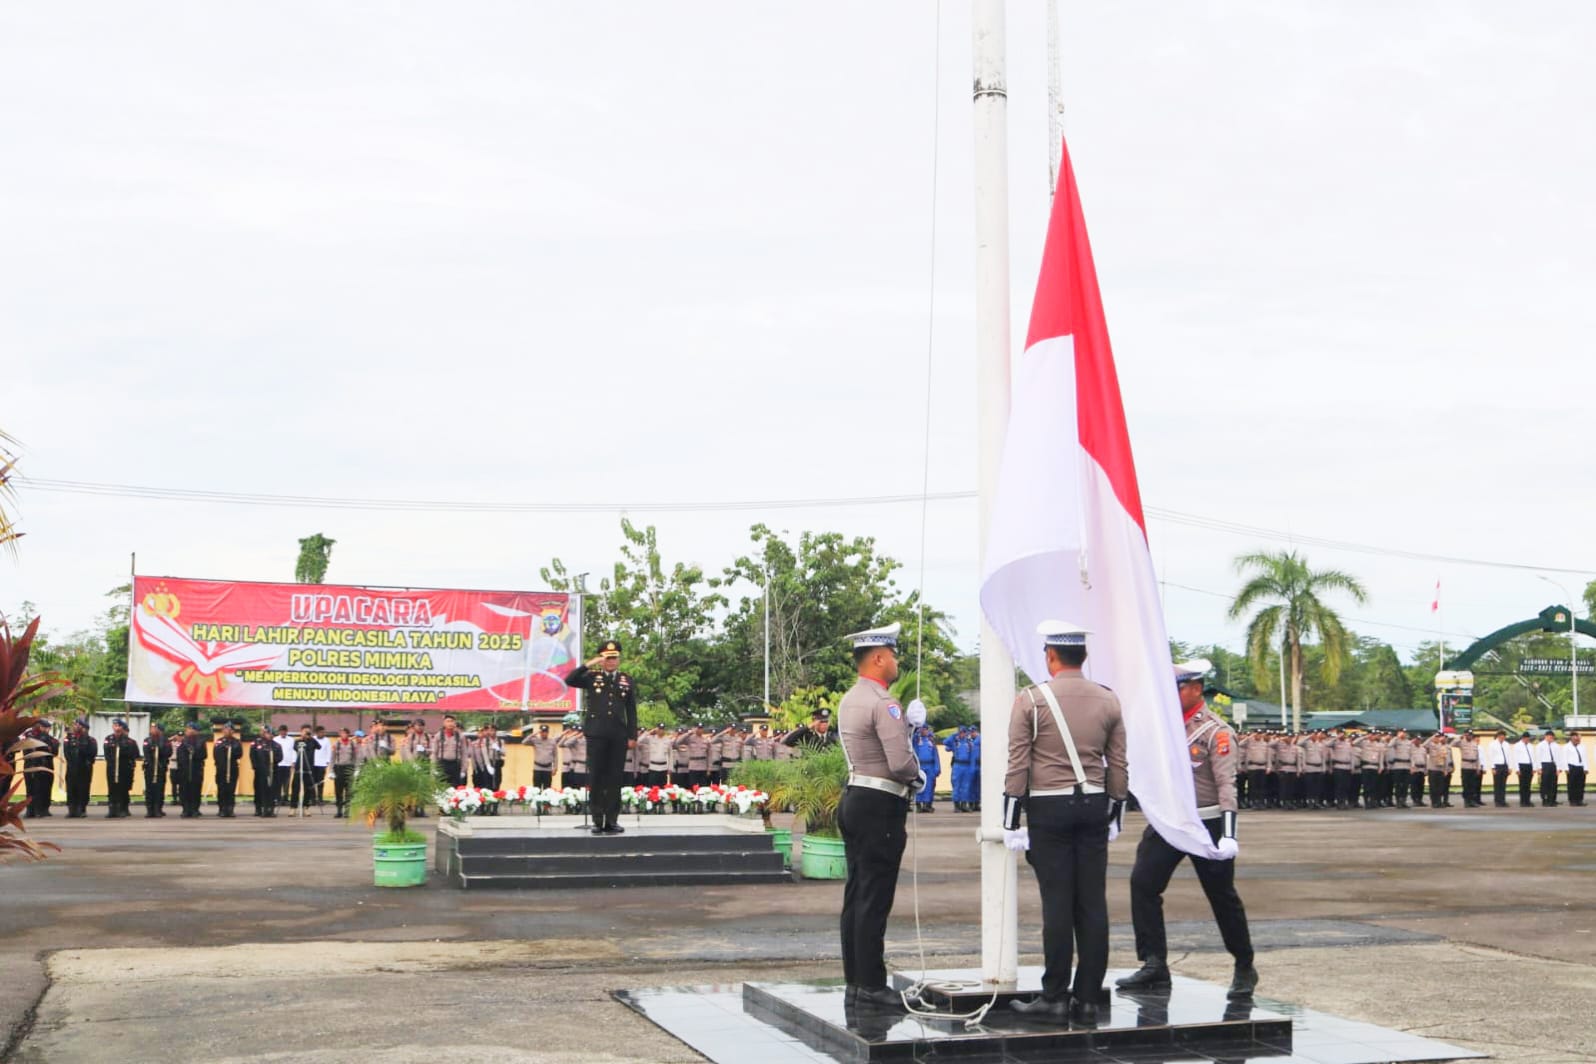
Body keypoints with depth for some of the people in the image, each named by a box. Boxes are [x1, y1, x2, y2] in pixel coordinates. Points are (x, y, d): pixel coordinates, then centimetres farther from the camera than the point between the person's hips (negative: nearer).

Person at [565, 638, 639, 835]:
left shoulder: (627, 681, 11)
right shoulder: (592, 677, 6)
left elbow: (631, 711, 10)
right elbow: (569, 680, -10)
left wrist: (632, 736, 4)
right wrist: (588, 664, -13)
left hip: (618, 736, 2)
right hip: (596, 734, -1)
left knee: (614, 778, 3)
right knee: (596, 778, 0)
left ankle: (612, 820, 7)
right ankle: (598, 821, 4)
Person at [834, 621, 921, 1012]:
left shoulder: (849, 700, 14)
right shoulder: (883, 703, -16)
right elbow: (901, 763, -22)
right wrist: (916, 770, -1)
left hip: (855, 800, 10)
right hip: (880, 807, -10)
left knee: (856, 896, 11)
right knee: (874, 900, -6)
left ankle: (854, 982, 16)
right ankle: (870, 986, -3)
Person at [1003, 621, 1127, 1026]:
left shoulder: (1031, 699, -5)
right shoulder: (1108, 701, 7)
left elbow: (1017, 765, -6)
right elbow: (1118, 766, 10)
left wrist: (1011, 821, -2)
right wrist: (1114, 815, 19)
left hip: (1049, 809, -3)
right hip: (1093, 807, 4)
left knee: (1057, 903, -2)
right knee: (1093, 904, 4)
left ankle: (1055, 999, 1)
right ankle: (1087, 1000, 8)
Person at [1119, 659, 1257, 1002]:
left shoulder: (1215, 732, -10)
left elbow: (1226, 784, -16)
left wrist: (1228, 835, -23)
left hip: (1206, 825, -5)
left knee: (1223, 897, 4)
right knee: (1142, 883, -8)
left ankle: (1244, 969, 22)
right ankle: (1154, 965, -4)